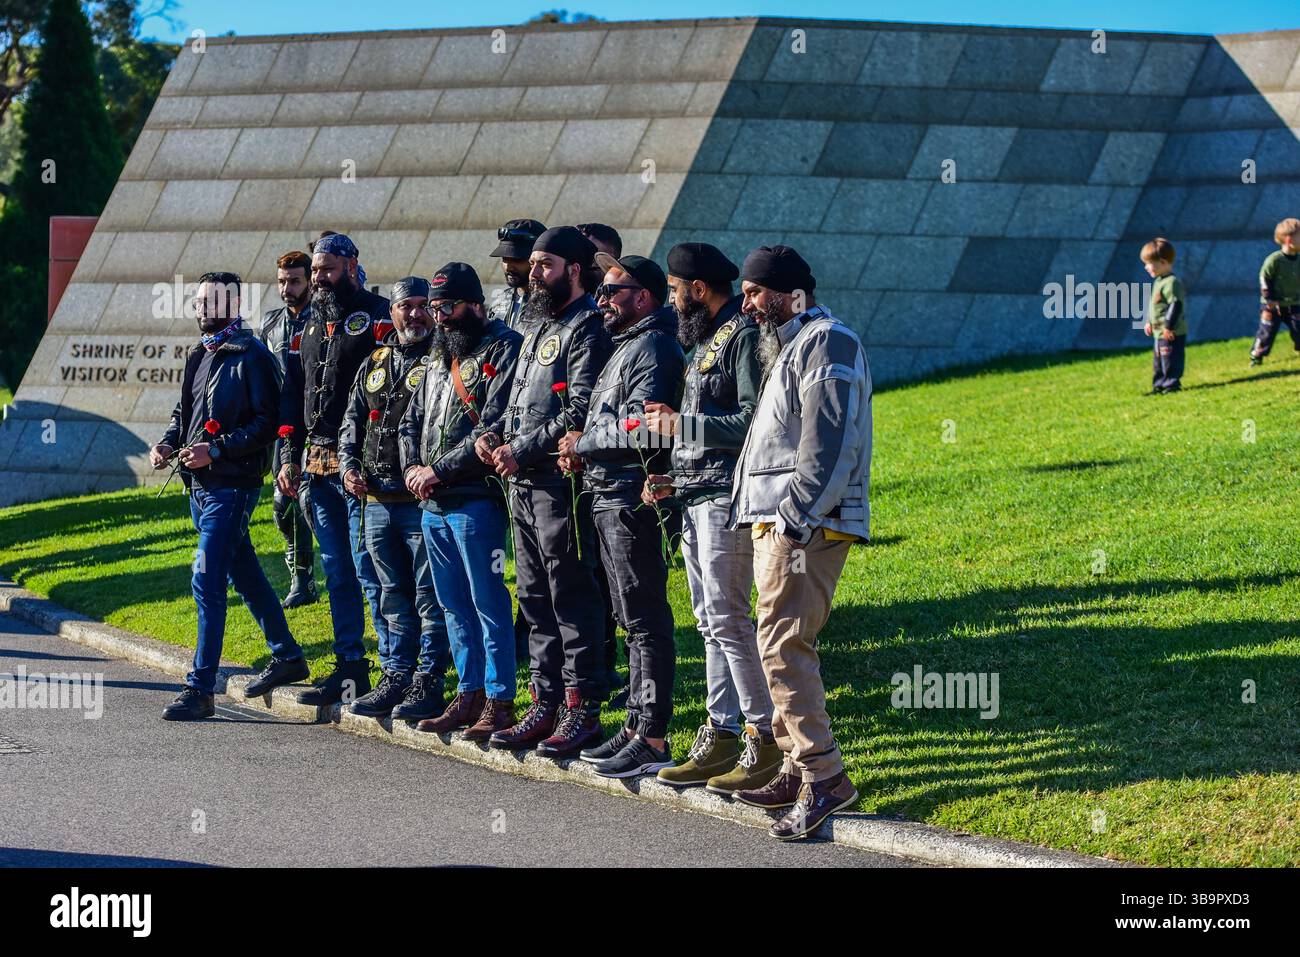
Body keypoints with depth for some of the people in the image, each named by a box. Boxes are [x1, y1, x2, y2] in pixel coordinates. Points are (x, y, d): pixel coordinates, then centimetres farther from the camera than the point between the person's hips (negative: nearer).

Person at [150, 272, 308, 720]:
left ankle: (200, 688, -13)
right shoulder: (200, 356, 15)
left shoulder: (251, 357, -11)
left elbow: (267, 422, -16)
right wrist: (167, 443, 5)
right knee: (244, 574, 18)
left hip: (231, 486, -9)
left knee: (207, 581, -14)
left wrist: (217, 449, -22)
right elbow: (183, 410, 25)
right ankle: (287, 657, 32)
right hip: (200, 484, 9)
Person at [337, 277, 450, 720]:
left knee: (429, 596, -3)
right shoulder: (373, 365, 17)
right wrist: (348, 467, 5)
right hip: (376, 501, 6)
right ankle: (394, 678, 18)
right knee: (393, 597, 12)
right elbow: (351, 424, 22)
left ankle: (428, 683, 1)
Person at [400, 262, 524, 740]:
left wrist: (441, 470, -15)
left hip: (475, 499, -9)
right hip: (432, 504, 9)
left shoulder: (502, 349, -8)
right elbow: (413, 419, 24)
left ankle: (499, 701, -2)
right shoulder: (440, 356, 19)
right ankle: (469, 694, 19)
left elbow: (494, 427, -16)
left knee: (488, 602, -5)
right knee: (455, 605, 12)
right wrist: (412, 468, 4)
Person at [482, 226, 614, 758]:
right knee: (535, 599, 12)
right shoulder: (535, 326, 20)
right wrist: (492, 437, 6)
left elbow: (580, 411, -19)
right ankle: (545, 704, 18)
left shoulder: (586, 329, -10)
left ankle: (582, 709, -2)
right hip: (521, 483, 10)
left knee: (571, 598, -6)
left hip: (560, 482, -10)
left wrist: (522, 451, -19)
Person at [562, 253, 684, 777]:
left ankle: (653, 741, -8)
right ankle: (635, 727, 20)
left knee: (646, 621, -9)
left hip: (633, 501, -11)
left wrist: (584, 442, -11)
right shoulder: (626, 348, 20)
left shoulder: (651, 349, -13)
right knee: (635, 621, 14)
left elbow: (641, 429, -24)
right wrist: (583, 450, 8)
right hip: (611, 499, 11)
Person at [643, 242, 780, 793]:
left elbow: (753, 420, -21)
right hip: (695, 499, 10)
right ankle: (720, 735, 14)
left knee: (727, 619, -11)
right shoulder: (705, 340, 20)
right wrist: (673, 478, 13)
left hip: (726, 498, -10)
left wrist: (680, 425, -15)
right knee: (710, 621, 10)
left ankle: (767, 741, -8)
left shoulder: (744, 336, -11)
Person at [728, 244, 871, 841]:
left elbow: (829, 444, -19)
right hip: (775, 523, 11)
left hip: (805, 526, -11)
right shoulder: (790, 346, 23)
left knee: (783, 646, -14)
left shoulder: (826, 343, -9)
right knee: (782, 646, 12)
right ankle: (798, 769, 17)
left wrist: (795, 518, -23)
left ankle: (823, 776, -13)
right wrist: (770, 519, 16)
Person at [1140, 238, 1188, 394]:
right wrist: (1149, 321, 25)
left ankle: (1172, 384, -1)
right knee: (1158, 362, 16)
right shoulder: (1159, 282, 14)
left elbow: (1176, 305, -23)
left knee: (1170, 360, -6)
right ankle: (1159, 385, 24)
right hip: (1159, 333, 11)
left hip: (1172, 334, -11)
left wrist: (1169, 325, -24)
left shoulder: (1171, 283, -19)